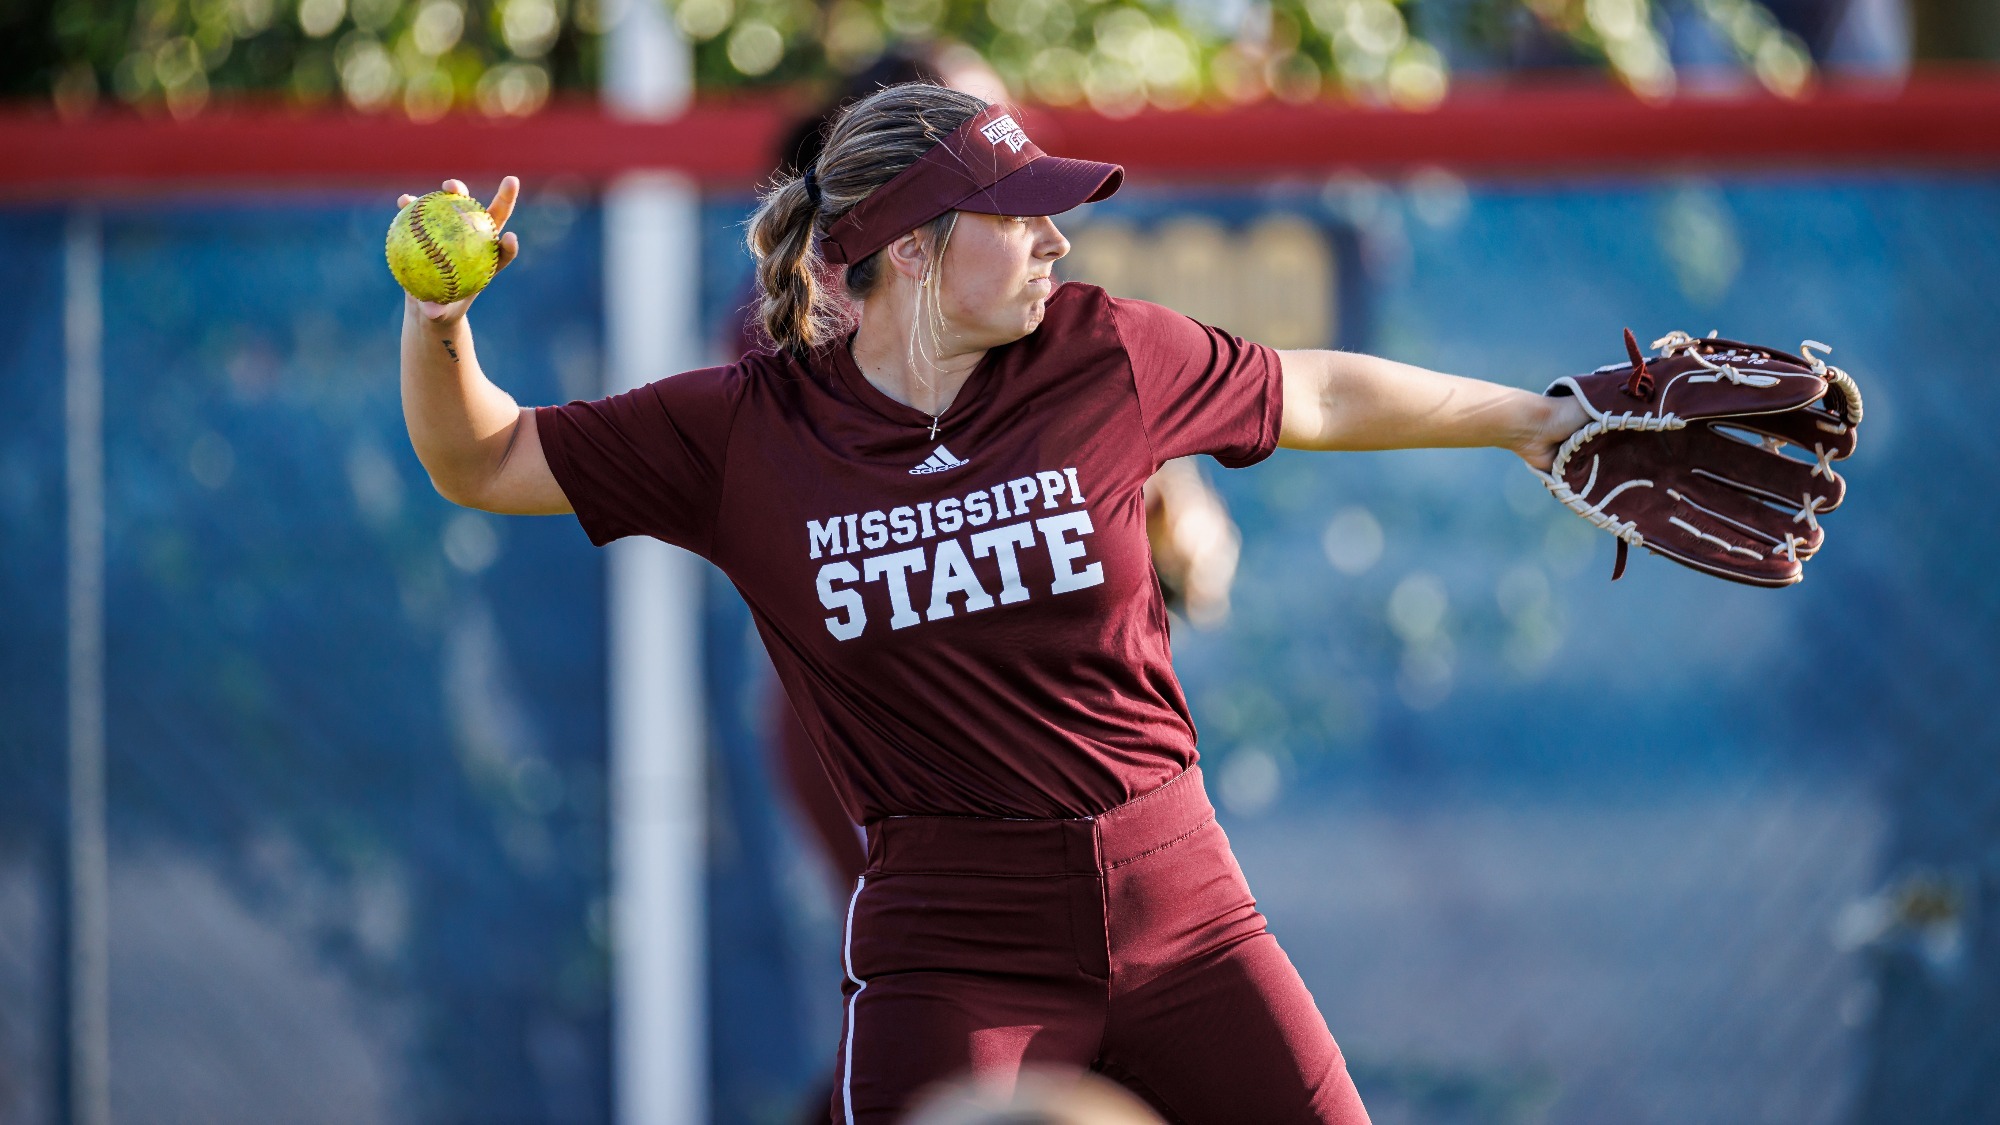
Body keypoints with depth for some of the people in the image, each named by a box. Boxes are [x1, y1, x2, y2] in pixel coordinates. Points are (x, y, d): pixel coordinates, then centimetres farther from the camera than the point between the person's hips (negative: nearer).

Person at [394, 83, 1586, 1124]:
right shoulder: (743, 432, -2)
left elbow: (1319, 396, 18)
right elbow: (481, 463, 5)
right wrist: (440, 325, -14)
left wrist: (1527, 418, 27)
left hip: (1178, 908, 2)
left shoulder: (1106, 357, 1)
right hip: (950, 948, -2)